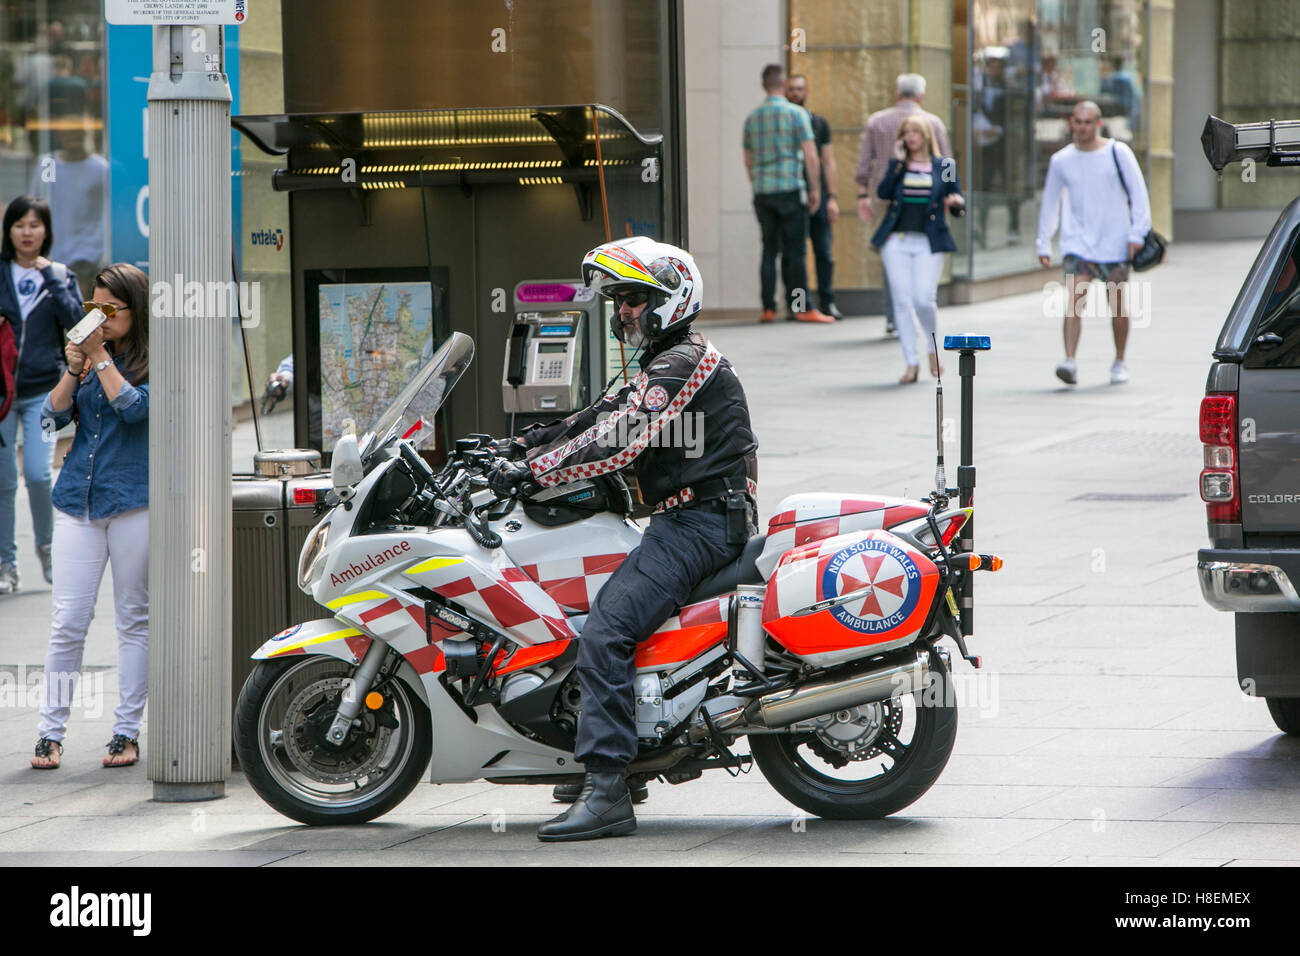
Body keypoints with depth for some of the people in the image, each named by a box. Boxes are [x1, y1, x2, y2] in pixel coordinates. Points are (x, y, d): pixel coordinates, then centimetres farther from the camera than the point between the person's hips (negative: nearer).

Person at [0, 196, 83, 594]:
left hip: (43, 389, -1)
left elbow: (75, 320, -10)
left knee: (38, 472, -14)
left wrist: (50, 277, -12)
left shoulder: (60, 276, 6)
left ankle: (46, 545, 11)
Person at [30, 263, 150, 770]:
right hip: (78, 499, 4)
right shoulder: (87, 353, 11)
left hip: (134, 499, -4)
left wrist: (100, 358, -11)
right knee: (67, 621, -1)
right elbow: (54, 415, 5)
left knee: (135, 619, 5)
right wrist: (73, 370, -9)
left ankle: (127, 730, 12)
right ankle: (51, 732, 2)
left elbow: (134, 406, -17)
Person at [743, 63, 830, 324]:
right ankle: (802, 308, -5)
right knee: (795, 251, -3)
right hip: (790, 187, -4)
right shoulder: (795, 113, -5)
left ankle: (768, 308, 5)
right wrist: (815, 189, -1)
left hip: (762, 192, 4)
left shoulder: (752, 118, 9)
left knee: (769, 250, 8)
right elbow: (810, 156, -9)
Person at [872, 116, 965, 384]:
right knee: (902, 301, -3)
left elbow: (959, 207, 11)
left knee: (923, 299, -14)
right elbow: (883, 192, -7)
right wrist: (898, 163, -8)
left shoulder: (944, 167, 8)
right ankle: (911, 363, 3)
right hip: (897, 241, 2)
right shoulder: (898, 165, 11)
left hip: (928, 243, -2)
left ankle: (932, 349, 14)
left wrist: (957, 203, -12)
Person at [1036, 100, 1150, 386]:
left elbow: (1138, 194, 1)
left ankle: (1120, 363, 22)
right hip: (1077, 242, 1)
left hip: (1114, 242, -1)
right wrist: (1043, 245, 13)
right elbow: (1049, 204, 14)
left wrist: (1137, 234, -6)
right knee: (1073, 297, -16)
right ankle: (1070, 361, -25)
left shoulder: (1118, 153, -1)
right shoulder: (1061, 160, 6)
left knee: (1117, 303, 6)